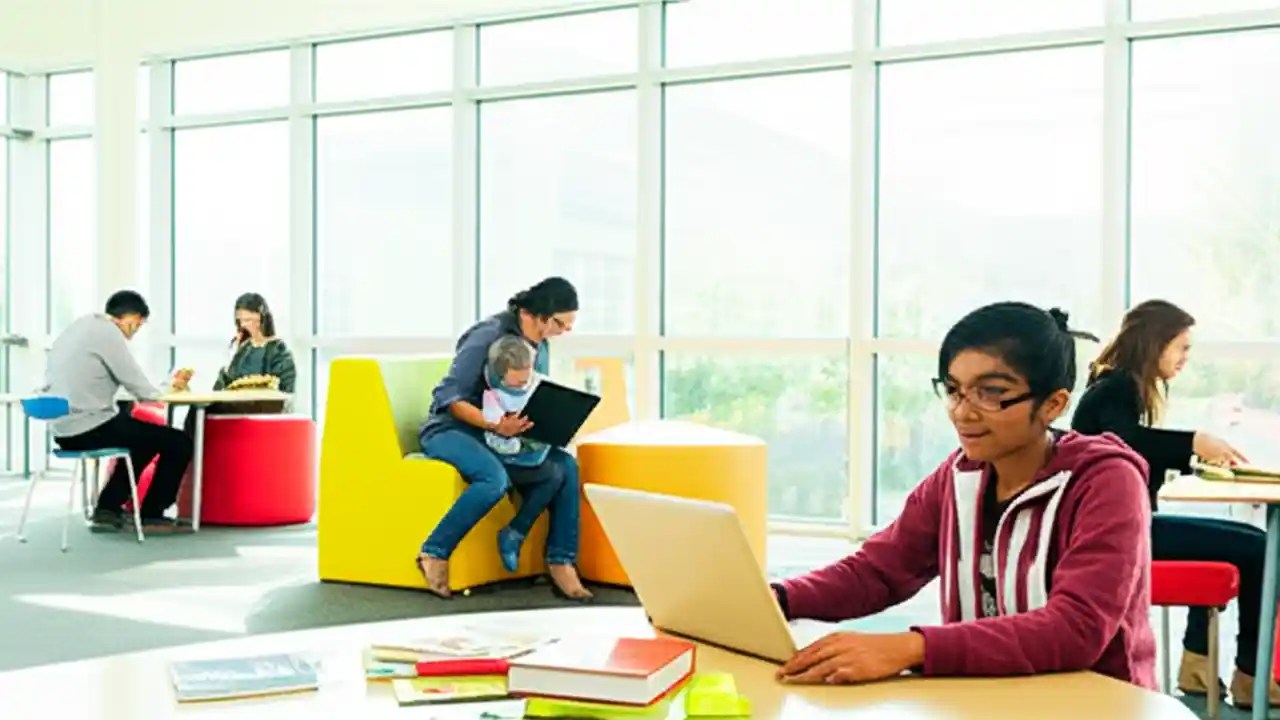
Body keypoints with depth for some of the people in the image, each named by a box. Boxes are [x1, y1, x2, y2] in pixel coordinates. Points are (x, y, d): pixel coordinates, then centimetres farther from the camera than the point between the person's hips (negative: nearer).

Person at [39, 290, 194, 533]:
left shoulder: (79, 327, 16)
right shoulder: (108, 332, -11)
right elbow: (141, 388, -12)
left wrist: (166, 386, 17)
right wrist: (168, 389, 9)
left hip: (63, 428, 9)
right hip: (89, 428, -9)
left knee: (143, 436, 30)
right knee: (179, 442, 1)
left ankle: (108, 508, 24)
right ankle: (151, 515, 12)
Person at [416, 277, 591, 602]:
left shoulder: (540, 347, 8)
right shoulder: (489, 335, -18)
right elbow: (447, 397, -21)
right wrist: (493, 424, -35)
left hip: (503, 434, 7)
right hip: (450, 429, -7)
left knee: (566, 465, -16)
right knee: (495, 477, -38)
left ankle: (561, 565, -15)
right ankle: (434, 553, -20)